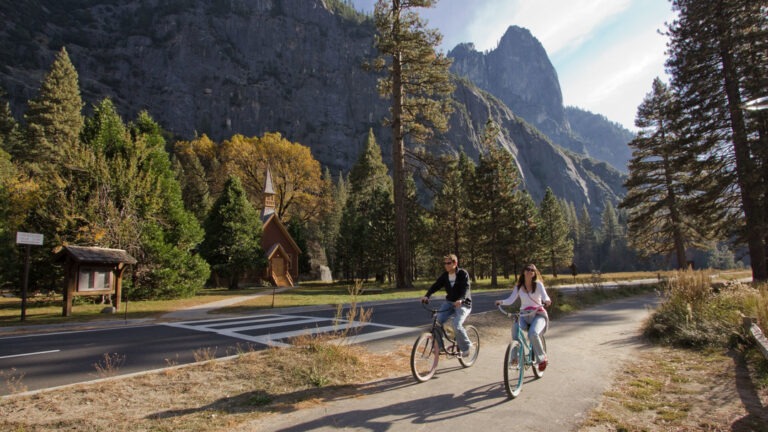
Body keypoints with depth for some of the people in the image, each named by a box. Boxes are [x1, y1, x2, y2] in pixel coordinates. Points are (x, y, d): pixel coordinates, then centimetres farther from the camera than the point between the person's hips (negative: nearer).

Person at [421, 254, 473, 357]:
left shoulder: (463, 273, -13)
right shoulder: (445, 275, 1)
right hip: (449, 302, 5)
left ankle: (466, 347, 0)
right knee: (437, 321, -14)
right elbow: (436, 285, -8)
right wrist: (427, 296, -26)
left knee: (457, 325, -24)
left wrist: (461, 299, -45)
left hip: (463, 303, -5)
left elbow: (466, 288, -26)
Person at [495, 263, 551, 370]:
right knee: (515, 328, -31)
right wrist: (501, 302, -22)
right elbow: (510, 300, -2)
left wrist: (547, 301, -38)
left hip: (538, 314, -2)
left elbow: (545, 296, -14)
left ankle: (542, 358, -7)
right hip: (524, 315, 2)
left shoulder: (538, 284, 1)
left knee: (533, 334, -31)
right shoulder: (519, 286, 7)